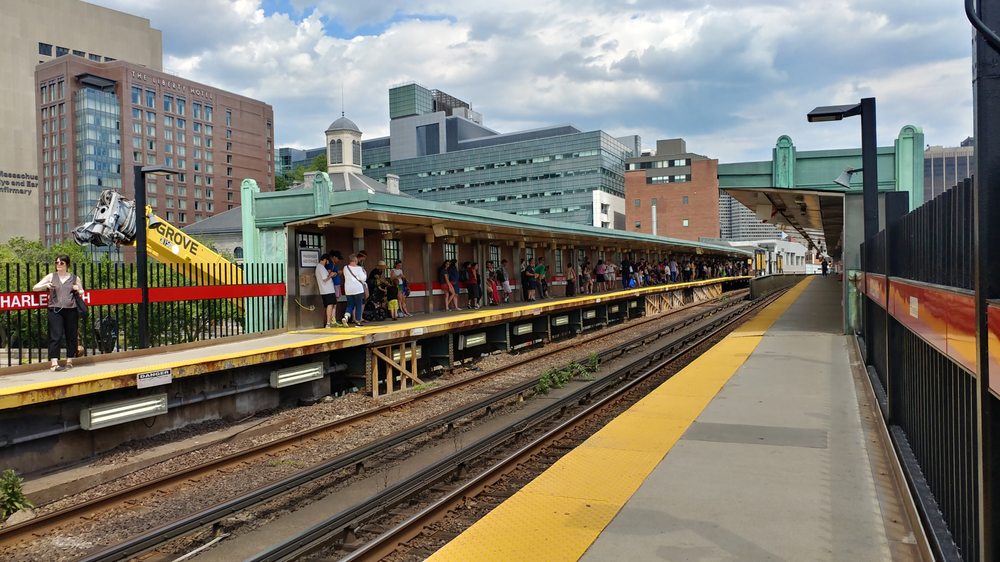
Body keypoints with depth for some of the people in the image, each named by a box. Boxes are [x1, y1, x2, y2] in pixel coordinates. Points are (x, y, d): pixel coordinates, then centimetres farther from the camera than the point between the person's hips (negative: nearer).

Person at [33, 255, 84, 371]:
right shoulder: (51, 276, 9)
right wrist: (46, 285, -10)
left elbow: (82, 293, 24)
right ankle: (54, 364, -11)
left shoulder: (74, 278, 11)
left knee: (71, 336, 5)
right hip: (55, 310, -2)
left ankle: (69, 361, 16)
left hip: (71, 310, 2)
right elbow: (35, 288, 9)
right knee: (56, 336, -8)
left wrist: (78, 290, 1)